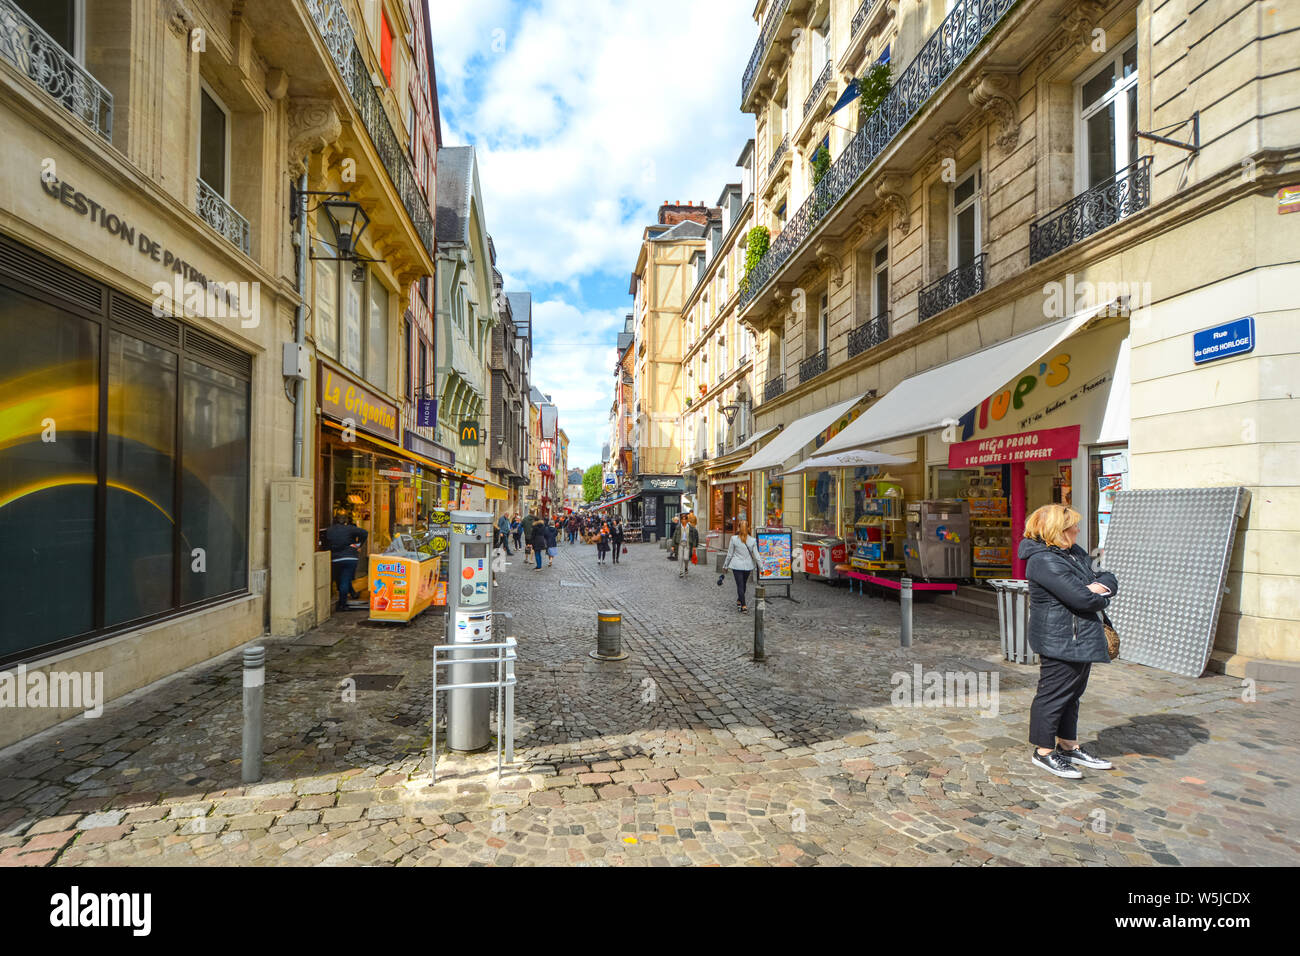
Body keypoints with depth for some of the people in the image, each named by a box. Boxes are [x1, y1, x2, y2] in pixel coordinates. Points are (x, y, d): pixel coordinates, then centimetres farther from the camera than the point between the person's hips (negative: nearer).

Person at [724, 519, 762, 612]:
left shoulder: (734, 539, -10)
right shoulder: (752, 540, -5)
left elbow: (730, 554, -4)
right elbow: (756, 555, -3)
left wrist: (725, 565, 8)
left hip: (737, 565, -3)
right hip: (748, 566, 3)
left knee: (740, 585, 0)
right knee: (743, 584, 20)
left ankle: (743, 606, -8)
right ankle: (739, 601, 35)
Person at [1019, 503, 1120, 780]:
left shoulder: (1075, 553, 12)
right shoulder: (1043, 561, -21)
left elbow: (1110, 579, 12)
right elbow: (1081, 598, -25)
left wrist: (1101, 585, -12)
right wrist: (1101, 599, -3)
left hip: (1081, 638, 10)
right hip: (1059, 640, -10)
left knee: (1072, 693, 19)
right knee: (1054, 694, 1)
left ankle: (1069, 747, 33)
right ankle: (1044, 751, 14)